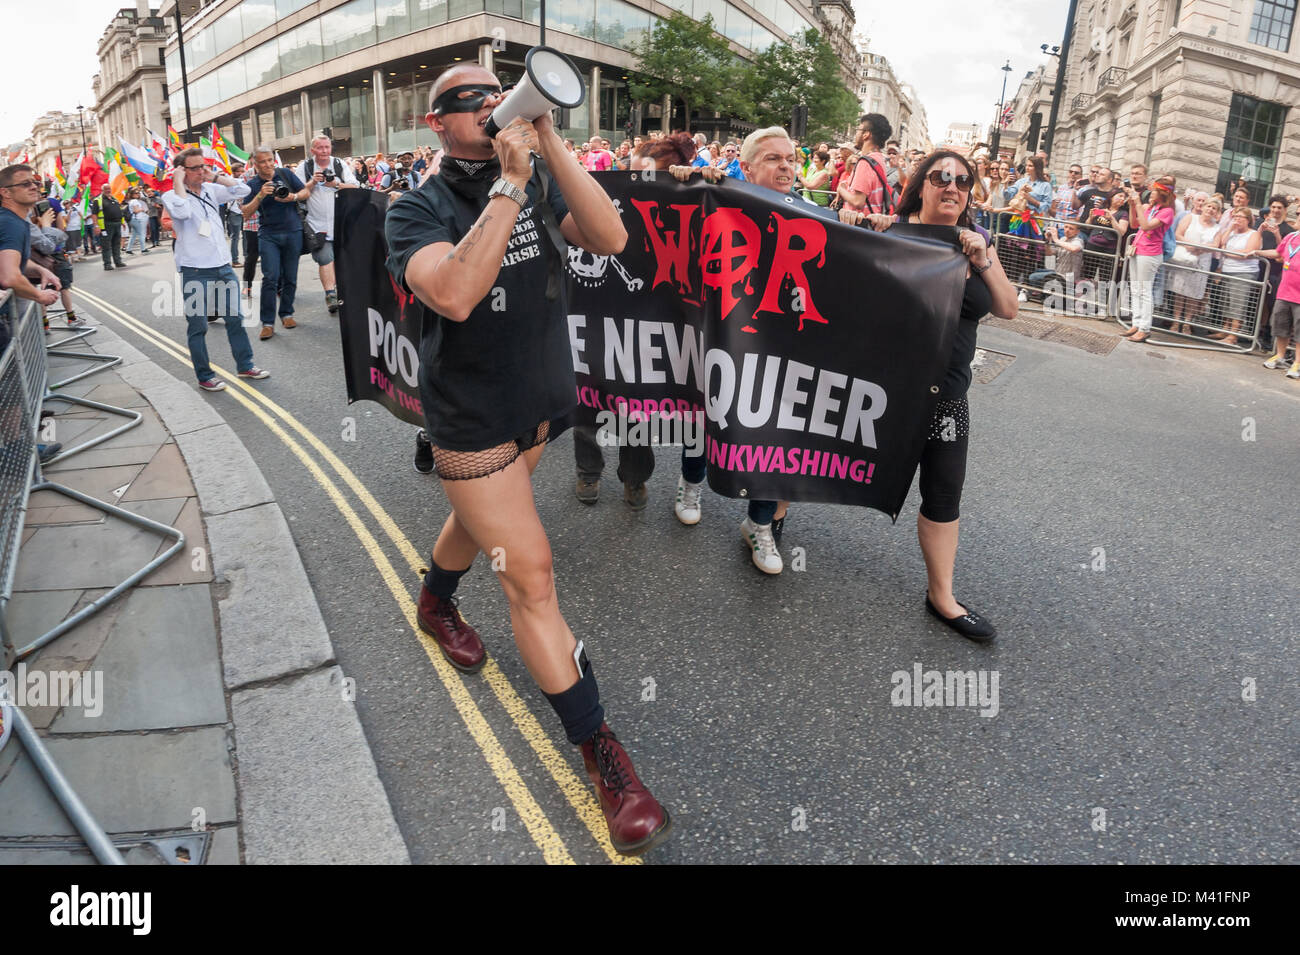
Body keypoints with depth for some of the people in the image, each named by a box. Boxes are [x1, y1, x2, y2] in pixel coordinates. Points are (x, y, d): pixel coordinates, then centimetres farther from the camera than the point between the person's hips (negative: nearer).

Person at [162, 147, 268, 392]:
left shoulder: (211, 191, 11)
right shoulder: (172, 196, -5)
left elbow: (242, 190, 5)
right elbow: (182, 211, -27)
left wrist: (215, 176, 1)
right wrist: (179, 181, -16)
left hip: (223, 267, 5)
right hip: (195, 272, -5)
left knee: (235, 318, 12)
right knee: (198, 326, 2)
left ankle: (245, 365, 24)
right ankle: (204, 376, 11)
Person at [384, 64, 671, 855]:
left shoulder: (538, 187, -2)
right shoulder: (418, 211, -14)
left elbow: (611, 238, -19)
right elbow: (454, 293, -35)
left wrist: (549, 144, -23)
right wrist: (510, 184, -31)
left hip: (538, 403, 6)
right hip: (472, 418, -5)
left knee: (481, 515, 28)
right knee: (532, 575, -6)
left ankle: (436, 605, 60)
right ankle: (600, 749, 5)